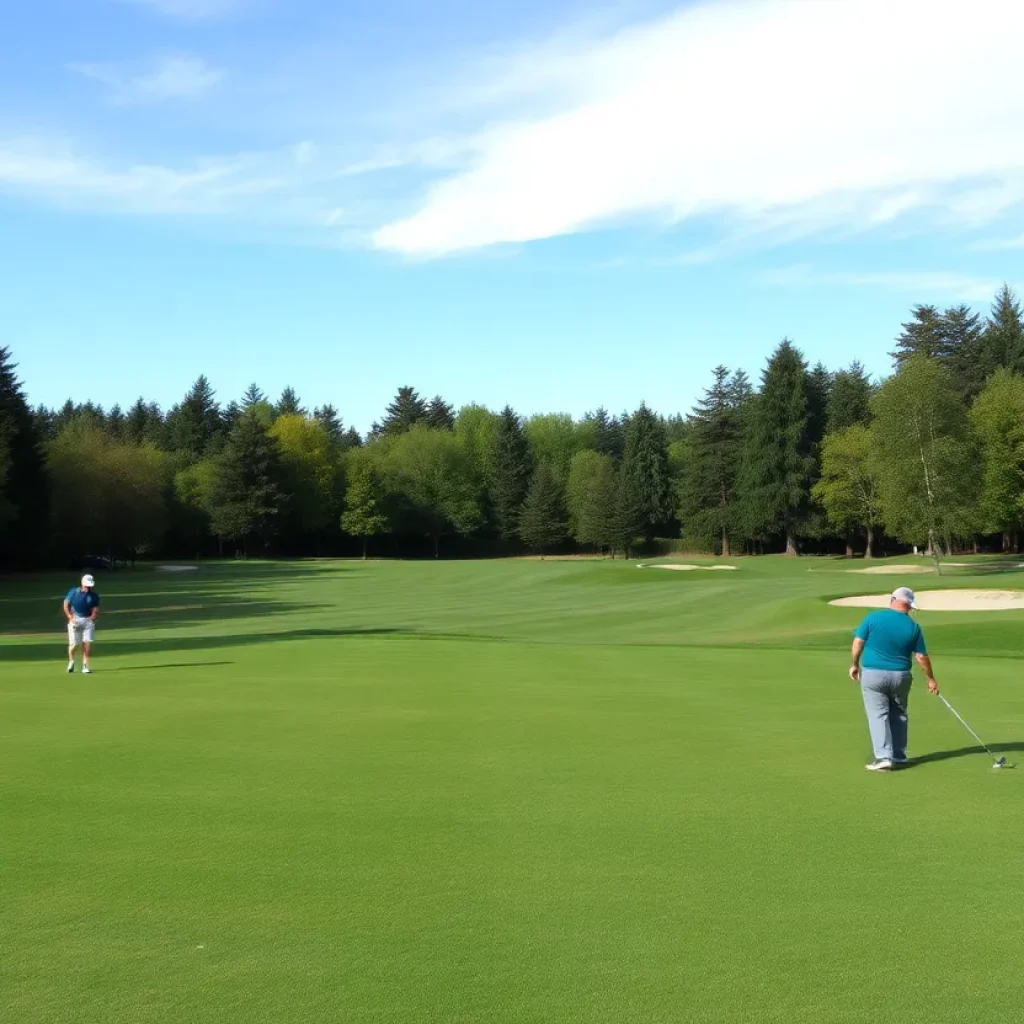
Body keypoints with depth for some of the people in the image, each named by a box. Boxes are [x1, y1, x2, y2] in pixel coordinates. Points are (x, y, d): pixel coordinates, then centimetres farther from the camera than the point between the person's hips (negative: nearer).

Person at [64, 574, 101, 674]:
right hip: (75, 619, -1)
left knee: (87, 643, -8)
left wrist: (94, 614, -13)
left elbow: (96, 609, 7)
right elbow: (66, 605, 1)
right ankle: (71, 661, 26)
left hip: (88, 620, 1)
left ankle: (85, 665, -1)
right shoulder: (73, 592, -1)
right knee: (73, 643, -3)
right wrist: (70, 617, -9)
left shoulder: (94, 596, 3)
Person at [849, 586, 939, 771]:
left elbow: (858, 643, -7)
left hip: (873, 674, -2)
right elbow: (922, 656, 3)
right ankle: (899, 755, 23)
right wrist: (931, 679, 15)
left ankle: (883, 757, -9)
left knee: (878, 715, 0)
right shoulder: (913, 627, -2)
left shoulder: (873, 617, -7)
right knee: (898, 715, 18)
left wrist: (854, 664, 8)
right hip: (900, 676, 2)